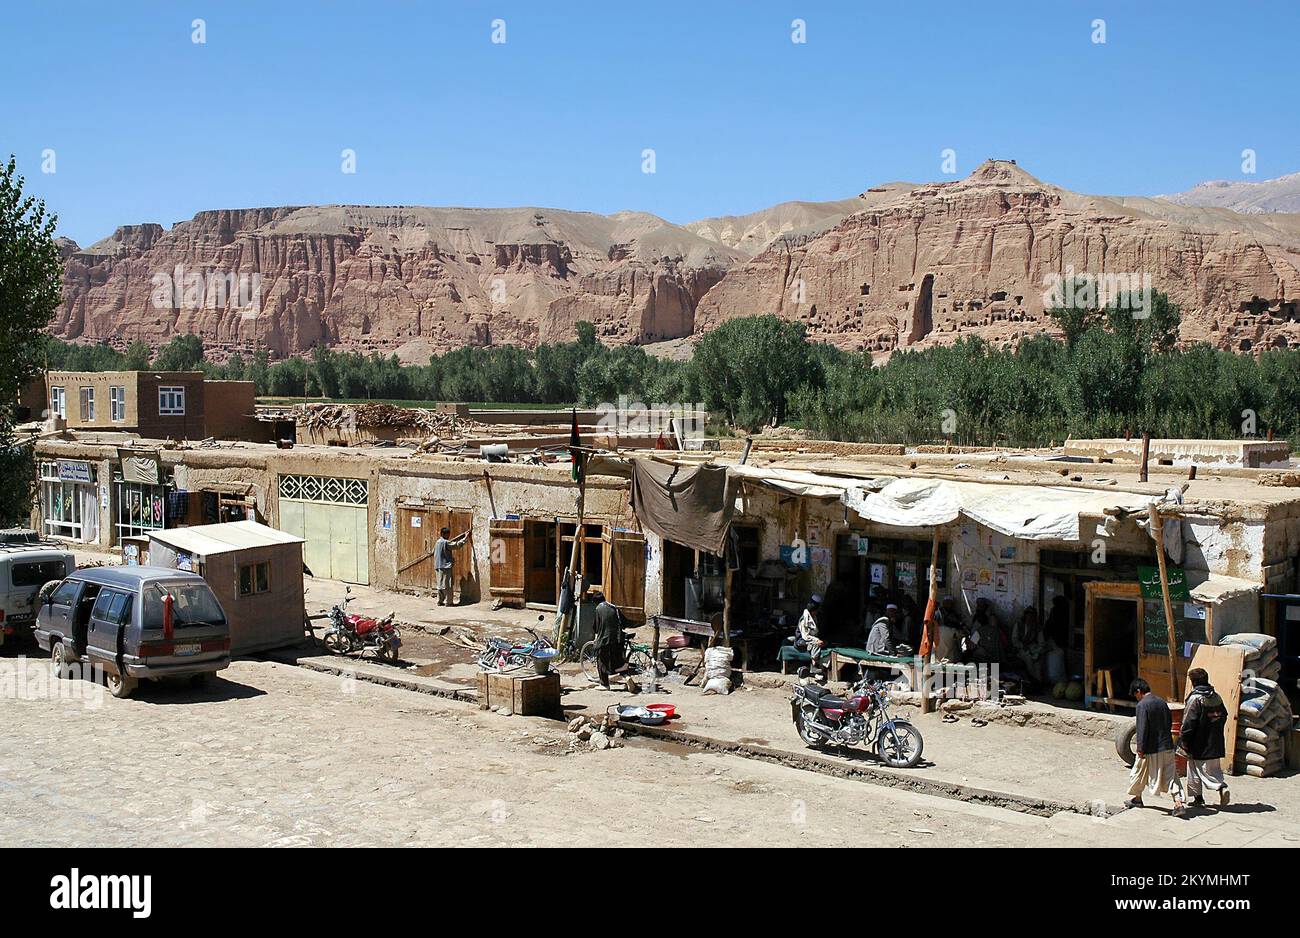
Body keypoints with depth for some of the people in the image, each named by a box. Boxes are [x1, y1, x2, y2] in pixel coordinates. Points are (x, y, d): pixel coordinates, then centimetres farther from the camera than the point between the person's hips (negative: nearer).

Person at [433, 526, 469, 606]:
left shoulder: (438, 542, 14)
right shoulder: (445, 543, -13)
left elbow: (433, 552, 25)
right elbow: (457, 544, -15)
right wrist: (465, 537, -6)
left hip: (438, 566, 9)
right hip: (445, 566, -9)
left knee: (441, 585, 13)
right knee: (447, 585, -5)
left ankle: (440, 601, 15)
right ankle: (448, 602, -4)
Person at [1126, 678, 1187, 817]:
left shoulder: (1142, 705, -15)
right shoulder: (1162, 702, 8)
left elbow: (1142, 728, -18)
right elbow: (1170, 722, 15)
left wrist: (1140, 748, -14)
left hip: (1151, 749, -6)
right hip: (1167, 746, 6)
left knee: (1138, 773, 15)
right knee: (1171, 775, 5)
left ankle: (1136, 798, 30)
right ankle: (1179, 804, -8)